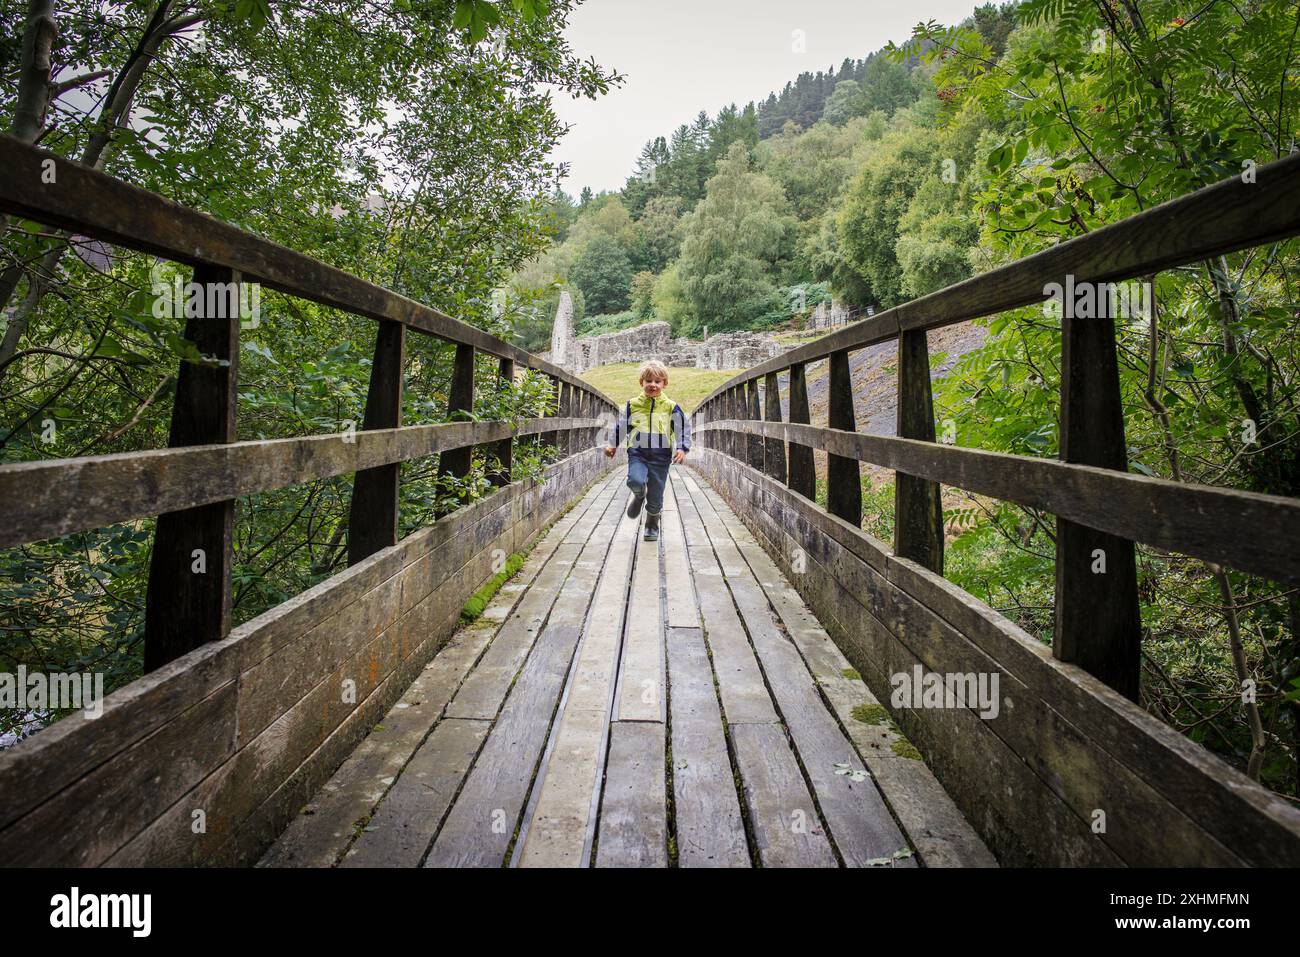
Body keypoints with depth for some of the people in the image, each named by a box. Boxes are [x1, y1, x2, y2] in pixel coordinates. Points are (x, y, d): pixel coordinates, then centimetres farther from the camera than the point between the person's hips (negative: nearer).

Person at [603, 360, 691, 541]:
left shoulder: (671, 407, 2)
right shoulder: (632, 405, 5)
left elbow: (683, 428, 6)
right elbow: (621, 426, 15)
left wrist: (682, 449, -5)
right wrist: (612, 444, 18)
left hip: (661, 456, 0)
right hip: (637, 453, 0)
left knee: (655, 496, 5)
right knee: (636, 481, -28)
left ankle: (652, 526, 29)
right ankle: (639, 496, 9)